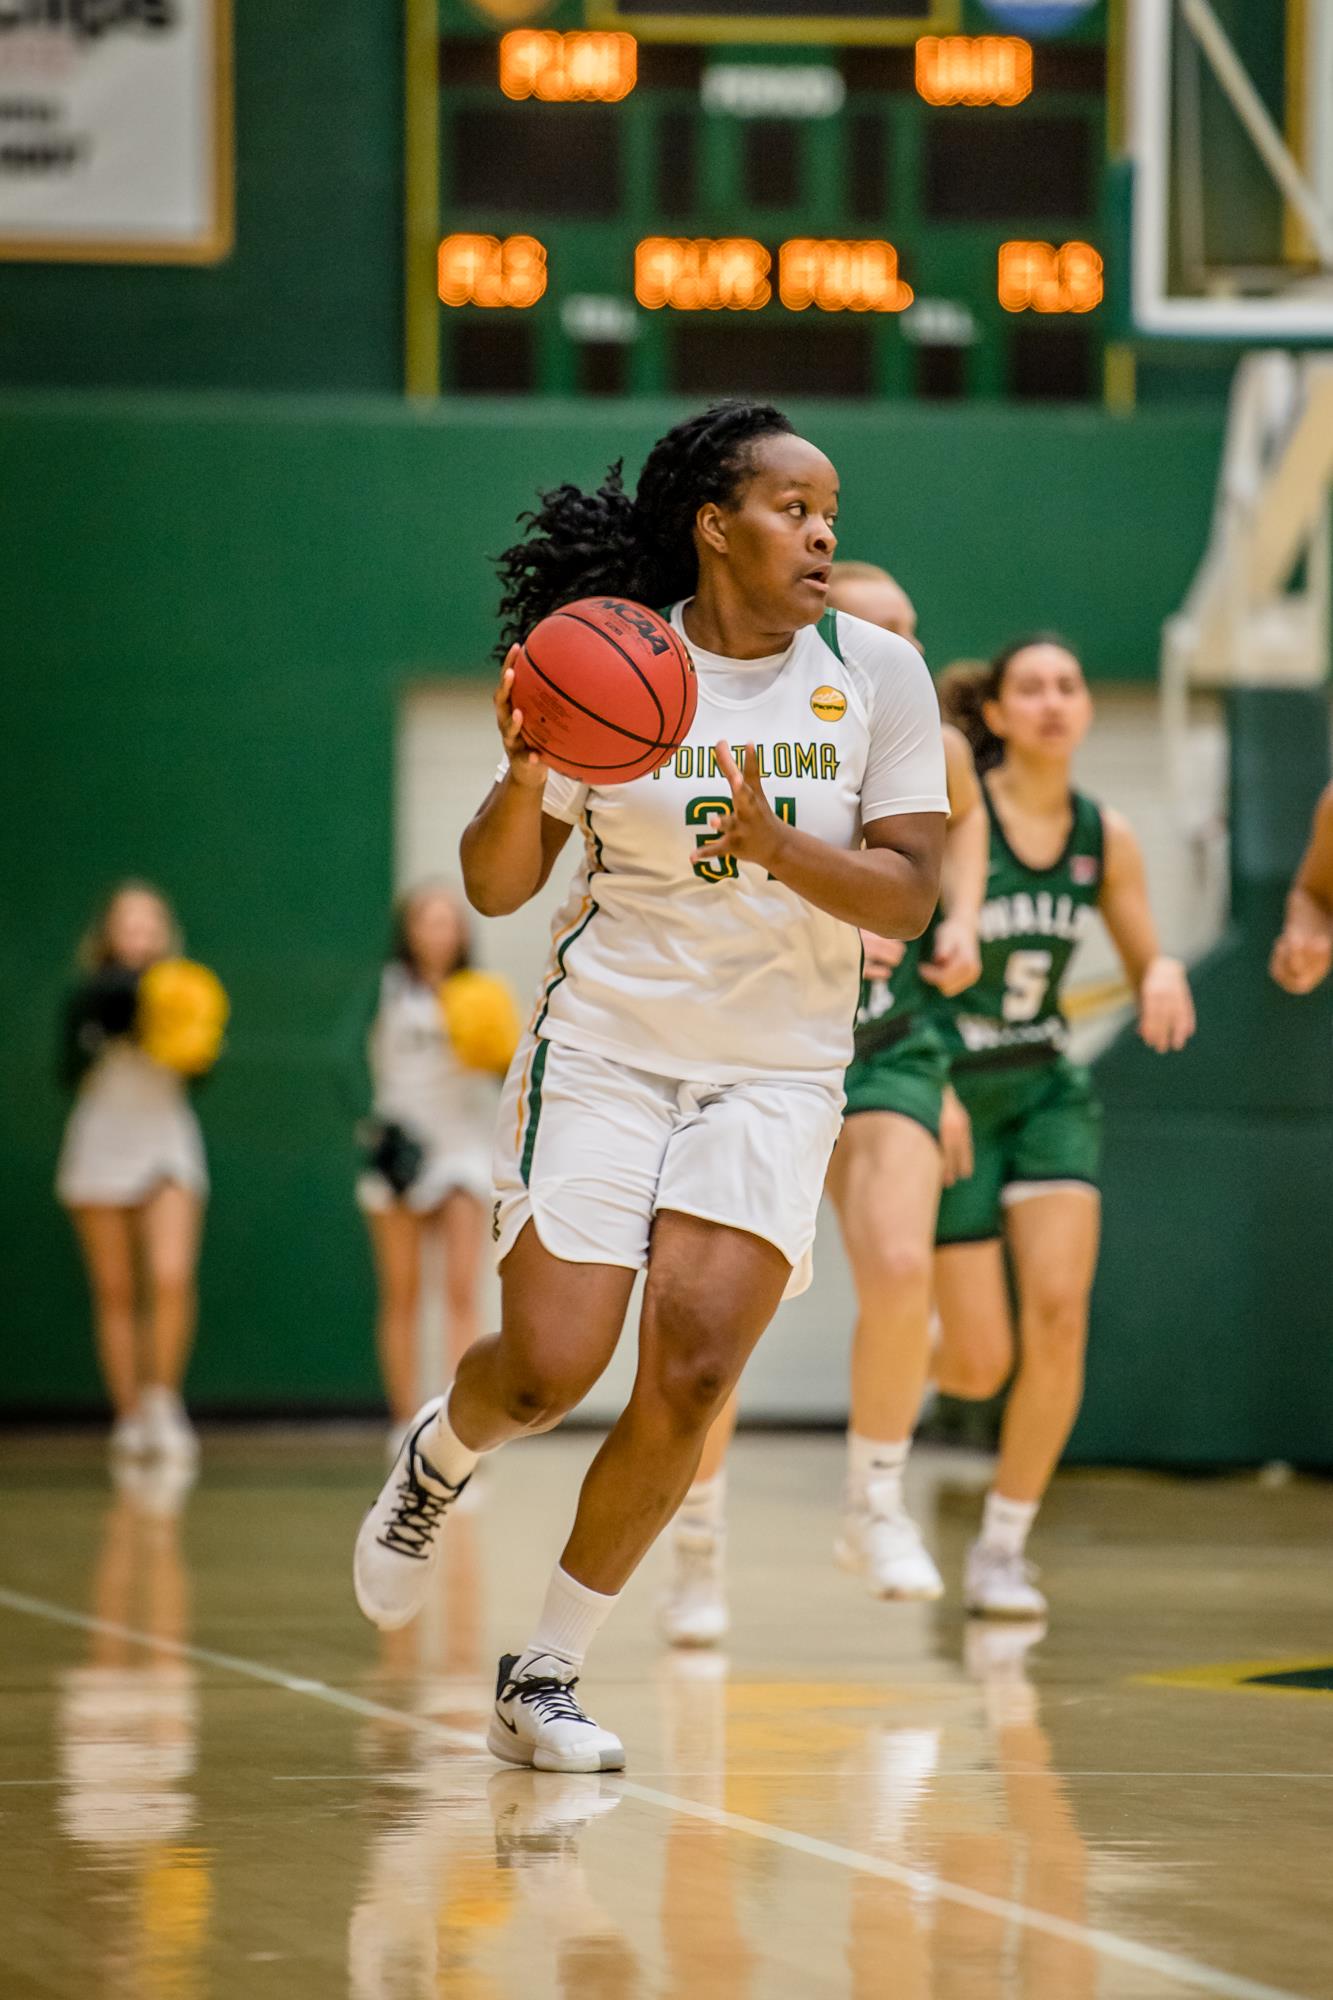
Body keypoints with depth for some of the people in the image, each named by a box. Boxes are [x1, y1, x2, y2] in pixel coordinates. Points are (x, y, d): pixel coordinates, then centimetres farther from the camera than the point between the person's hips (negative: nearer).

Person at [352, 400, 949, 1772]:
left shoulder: (875, 674, -1)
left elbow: (907, 895, -6)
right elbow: (494, 889, -1)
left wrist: (776, 845, -23)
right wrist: (524, 777, -21)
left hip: (774, 1076, 1)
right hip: (603, 1050, -1)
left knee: (692, 1370, -14)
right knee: (548, 1371, -9)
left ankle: (542, 1680, 1)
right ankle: (438, 1457, 30)